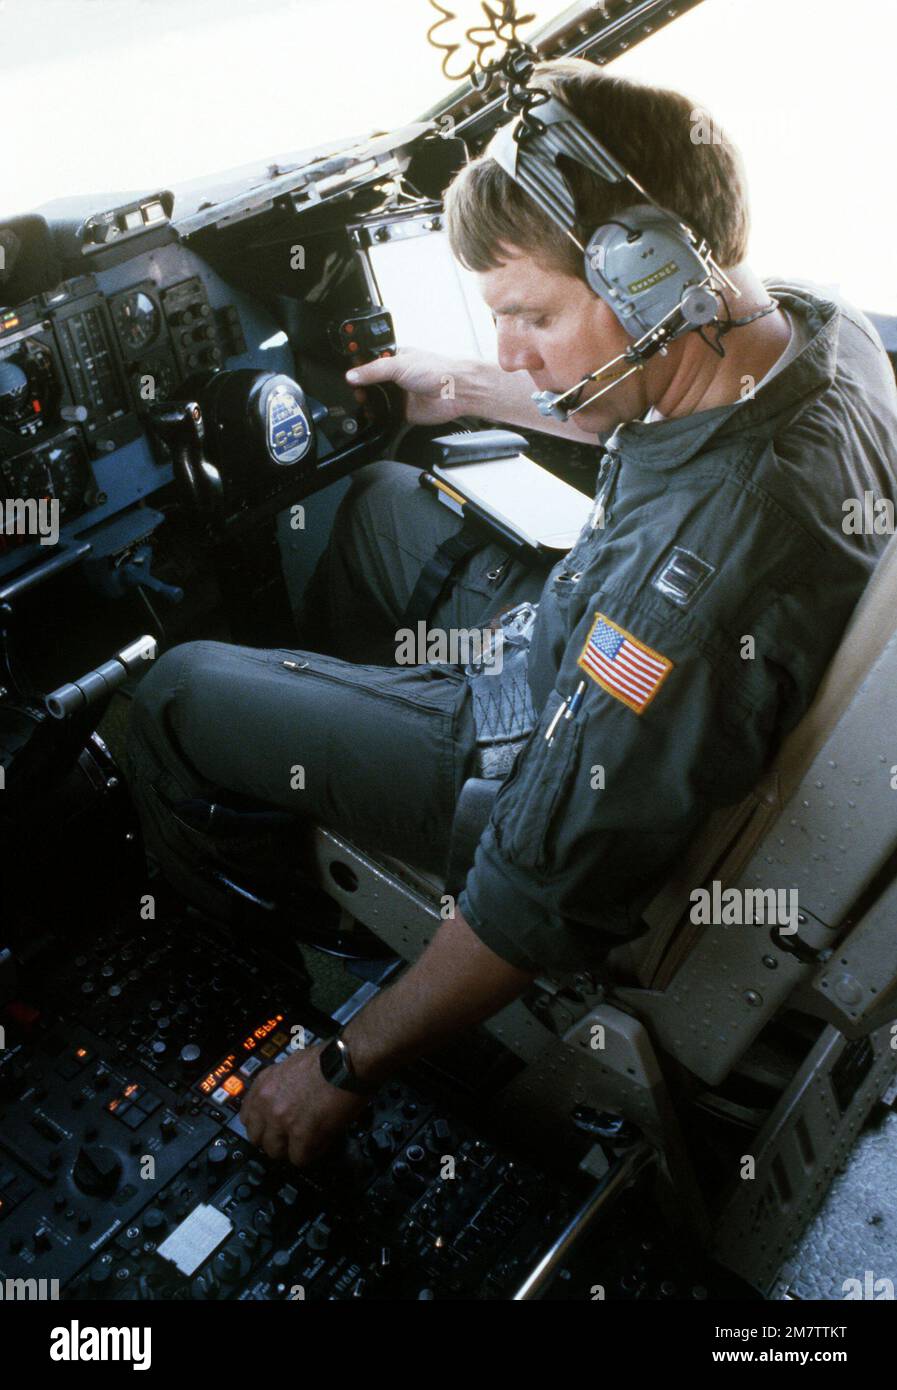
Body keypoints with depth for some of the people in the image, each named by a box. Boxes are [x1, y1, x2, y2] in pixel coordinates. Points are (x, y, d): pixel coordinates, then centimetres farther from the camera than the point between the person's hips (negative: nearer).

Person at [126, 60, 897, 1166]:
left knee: (180, 693, 0)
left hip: (549, 767, -8)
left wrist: (345, 1067, -21)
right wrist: (472, 392, 15)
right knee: (379, 499, 25)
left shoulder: (701, 573, -42)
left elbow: (554, 897, -33)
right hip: (581, 661, 9)